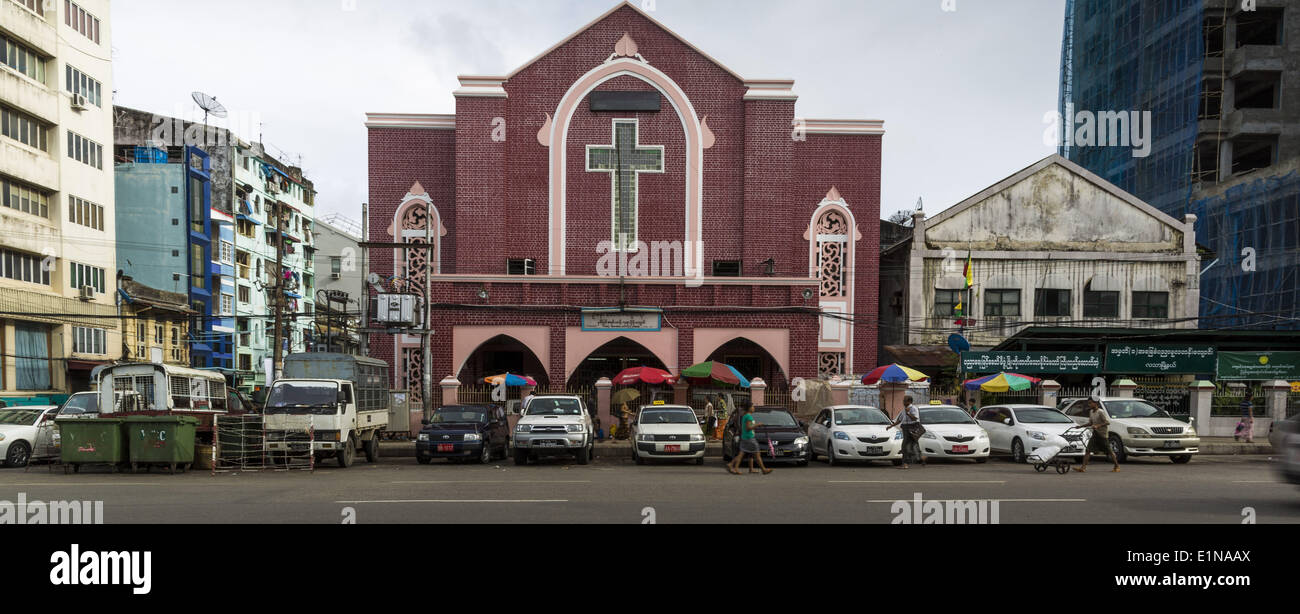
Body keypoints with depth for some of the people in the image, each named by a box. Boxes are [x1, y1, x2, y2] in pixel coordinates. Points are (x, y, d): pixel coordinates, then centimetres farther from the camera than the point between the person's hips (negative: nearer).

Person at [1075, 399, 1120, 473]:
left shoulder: (1101, 412, -14)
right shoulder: (1091, 412, 9)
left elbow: (1107, 422, -18)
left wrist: (1097, 426, -27)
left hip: (1103, 434, -7)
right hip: (1095, 434, 7)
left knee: (1109, 451, 3)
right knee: (1088, 450, -4)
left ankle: (1117, 466, 21)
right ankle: (1083, 467, -7)